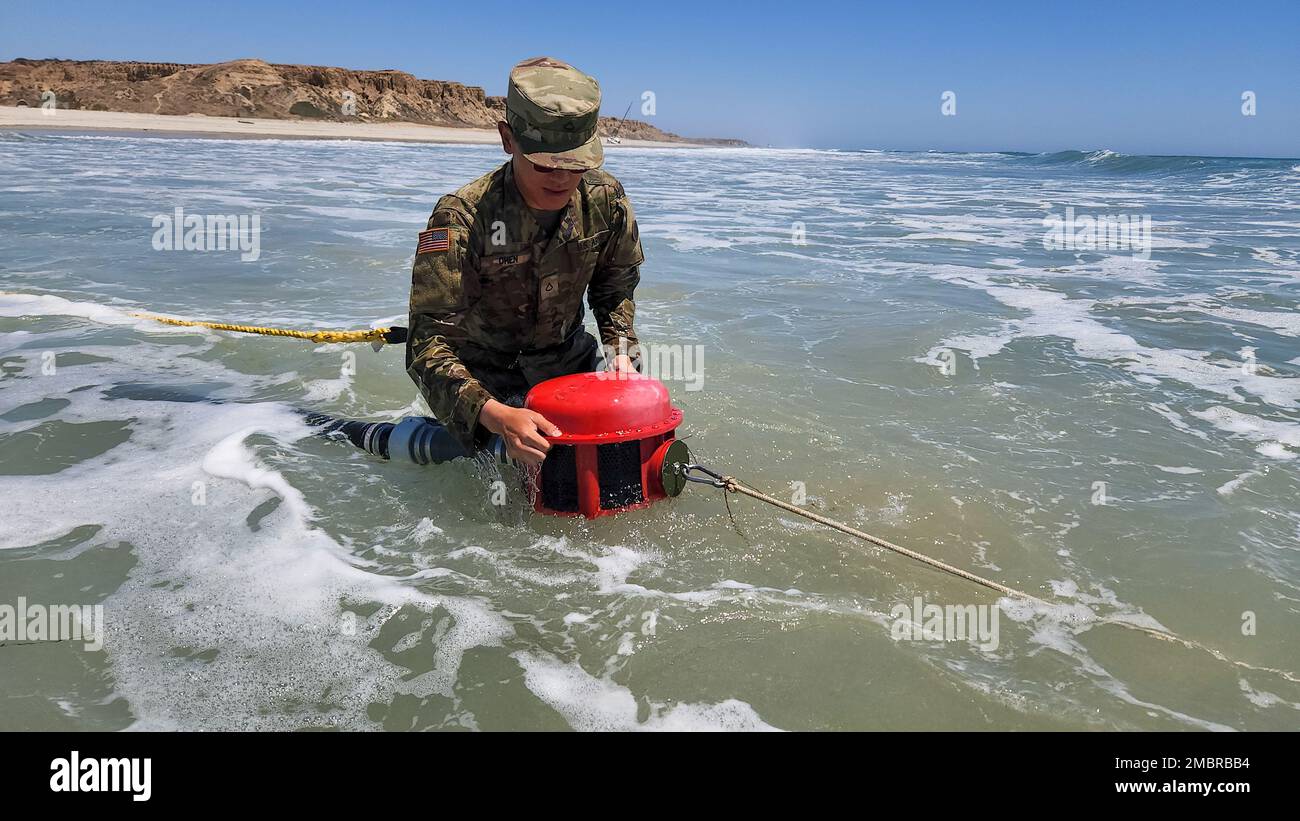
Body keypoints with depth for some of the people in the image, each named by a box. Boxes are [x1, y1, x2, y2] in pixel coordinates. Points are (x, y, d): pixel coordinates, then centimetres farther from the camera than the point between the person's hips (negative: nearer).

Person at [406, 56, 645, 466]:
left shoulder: (605, 200, -14)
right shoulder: (461, 217, -30)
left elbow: (615, 287, 6)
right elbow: (429, 341, -35)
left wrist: (620, 350, -13)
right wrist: (495, 416, -51)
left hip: (568, 356, 5)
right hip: (487, 373, -5)